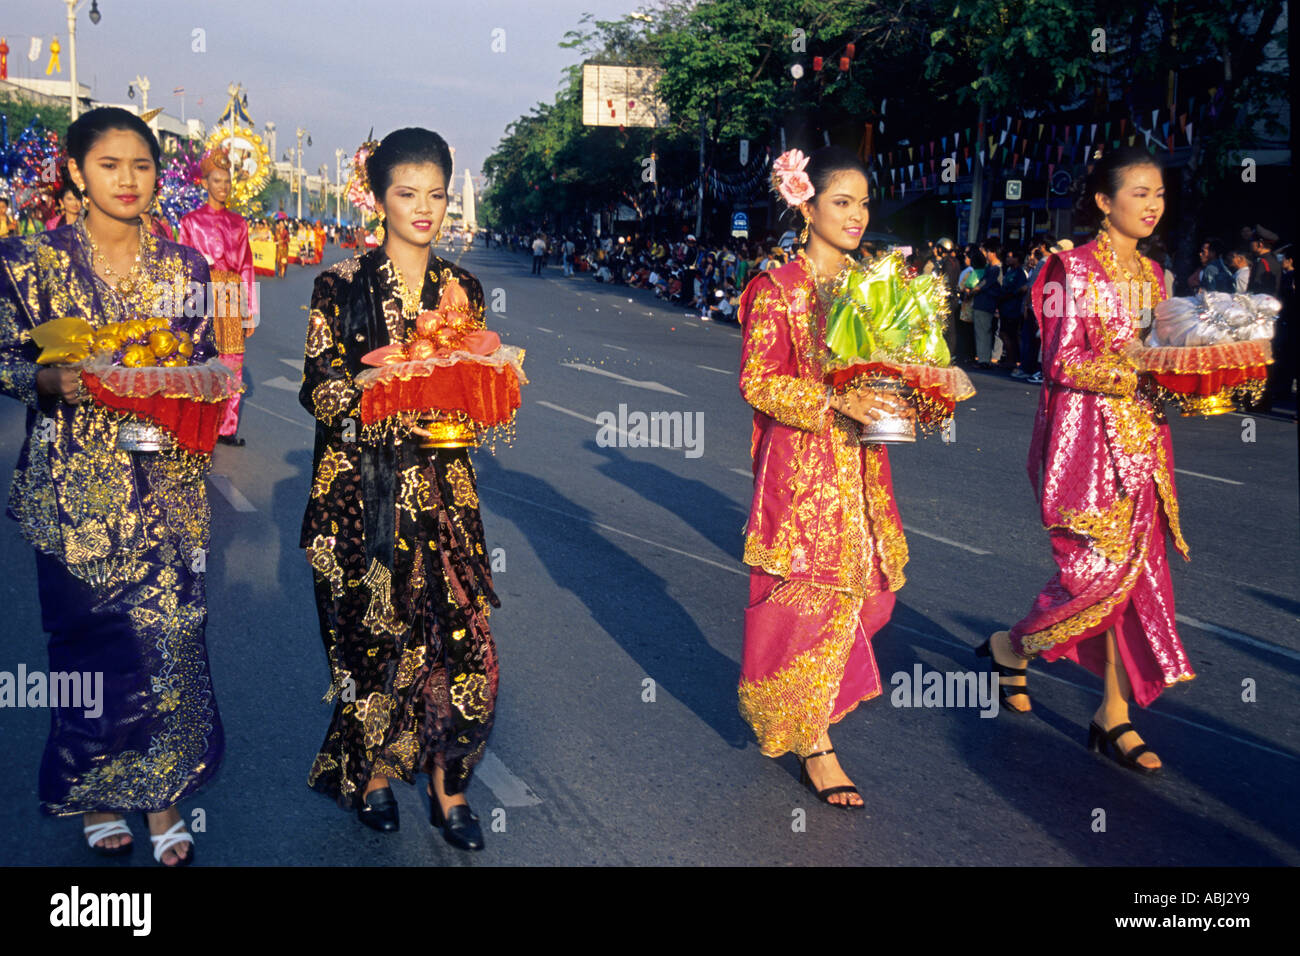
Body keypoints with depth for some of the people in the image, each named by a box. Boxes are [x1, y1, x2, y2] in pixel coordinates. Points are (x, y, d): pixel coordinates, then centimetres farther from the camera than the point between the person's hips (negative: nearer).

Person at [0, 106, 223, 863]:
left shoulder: (184, 263, 7)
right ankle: (96, 794, 24)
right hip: (77, 487, -2)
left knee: (172, 631, 1)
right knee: (91, 637, 4)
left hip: (166, 481, 2)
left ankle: (164, 794, 17)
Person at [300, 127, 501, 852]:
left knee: (462, 638, -2)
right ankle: (373, 771, 30)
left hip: (443, 488, 3)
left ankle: (448, 786, 16)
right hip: (360, 488, -2)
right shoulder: (342, 286, -2)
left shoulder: (462, 288, 8)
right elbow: (322, 391, -6)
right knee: (377, 635, 7)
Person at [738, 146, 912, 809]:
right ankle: (815, 745, 10)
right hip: (802, 464, -6)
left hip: (858, 462, 6)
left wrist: (896, 400, -2)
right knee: (810, 599, -2)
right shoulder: (779, 288, -8)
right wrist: (835, 403, -23)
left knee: (860, 591, 8)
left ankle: (799, 703, 32)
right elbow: (758, 381, -12)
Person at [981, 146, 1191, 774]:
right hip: (1087, 435, -7)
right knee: (1104, 565, -10)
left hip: (1141, 437, 7)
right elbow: (1063, 363, -14)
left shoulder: (1151, 274, 15)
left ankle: (1114, 714, 10)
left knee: (1134, 569, 3)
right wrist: (1142, 373, -21)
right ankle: (1012, 647, 17)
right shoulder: (1075, 268, -7)